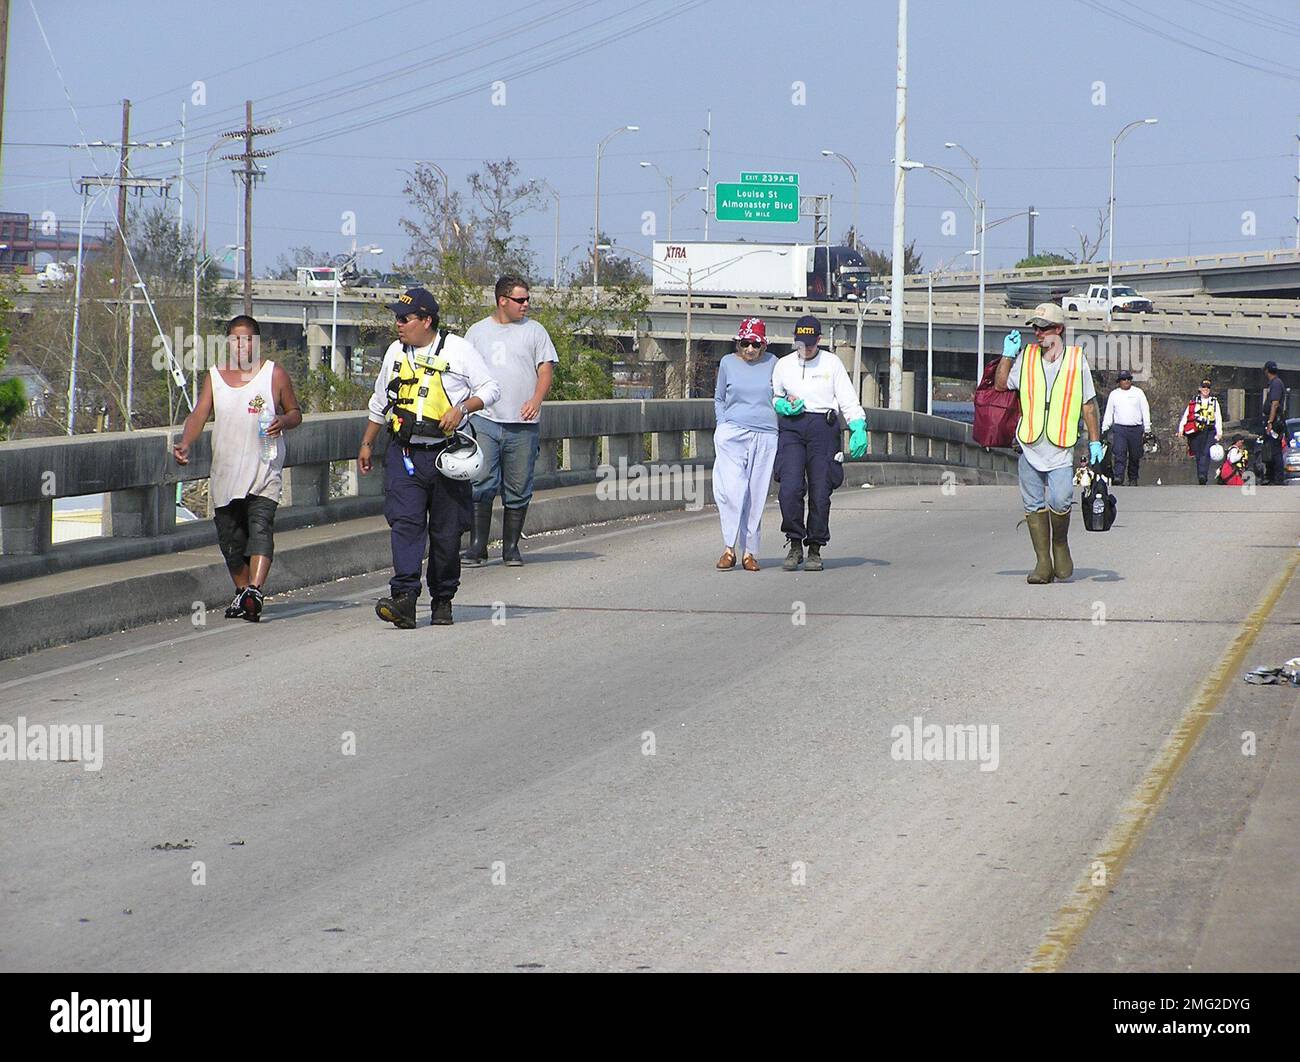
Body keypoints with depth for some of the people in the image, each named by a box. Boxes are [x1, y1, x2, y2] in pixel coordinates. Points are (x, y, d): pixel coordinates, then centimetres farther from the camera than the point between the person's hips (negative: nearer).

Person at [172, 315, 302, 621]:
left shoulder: (274, 374, 3)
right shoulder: (214, 376, 10)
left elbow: (295, 411, 10)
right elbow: (199, 415, 2)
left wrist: (284, 421, -13)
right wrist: (185, 444, -16)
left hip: (264, 471, -4)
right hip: (225, 472, 4)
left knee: (260, 527, -19)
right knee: (230, 536, 9)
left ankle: (255, 591, -32)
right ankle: (241, 591, 27)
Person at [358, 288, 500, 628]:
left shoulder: (458, 350, -2)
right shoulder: (395, 352, 12)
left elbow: (490, 388, 2)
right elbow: (380, 401, 24)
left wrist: (462, 409, -15)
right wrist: (367, 444, 25)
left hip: (447, 454, -2)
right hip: (404, 453, 3)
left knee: (446, 530, 3)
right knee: (405, 523, -14)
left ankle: (443, 600, 17)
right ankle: (405, 599, -24)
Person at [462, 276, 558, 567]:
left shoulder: (534, 331, 9)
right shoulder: (478, 332, 12)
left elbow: (546, 368, 4)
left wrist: (536, 400, -12)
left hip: (523, 424, 0)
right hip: (484, 420, 0)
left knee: (518, 490, 3)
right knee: (482, 484, -10)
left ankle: (511, 547, 11)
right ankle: (477, 545, -7)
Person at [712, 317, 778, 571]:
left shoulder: (772, 363, 8)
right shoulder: (727, 363, 8)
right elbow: (719, 398, 17)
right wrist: (722, 426, 7)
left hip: (765, 436, 1)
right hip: (732, 433, -1)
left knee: (756, 495, 2)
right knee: (732, 489, -16)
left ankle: (749, 552, 8)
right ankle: (729, 548, -11)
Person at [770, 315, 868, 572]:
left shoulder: (832, 364, 9)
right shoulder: (784, 365, 13)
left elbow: (848, 400, 6)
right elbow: (772, 397, 22)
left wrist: (858, 427, -8)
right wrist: (783, 406, -1)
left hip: (823, 427, -1)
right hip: (791, 428, 1)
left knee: (820, 491, -4)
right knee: (790, 488, -16)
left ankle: (815, 549, 7)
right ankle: (794, 545, -4)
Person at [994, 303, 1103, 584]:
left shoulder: (1077, 359, 5)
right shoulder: (1026, 356, 9)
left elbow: (1089, 404, 11)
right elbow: (1001, 384, 10)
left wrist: (1094, 442, 8)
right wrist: (1008, 355, 2)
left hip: (1061, 448, -2)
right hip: (1029, 447, 2)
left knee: (1060, 502, -17)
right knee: (1034, 505, 3)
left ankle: (1060, 545, 10)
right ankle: (1043, 563, 10)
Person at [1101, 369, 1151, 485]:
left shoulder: (1138, 392, 8)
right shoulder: (1114, 394, 12)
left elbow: (1145, 410, 7)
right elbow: (1108, 413, 15)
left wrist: (1147, 428, 0)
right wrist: (1104, 429, 8)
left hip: (1136, 428, 0)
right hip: (1119, 428, 0)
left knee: (1135, 456, 3)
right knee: (1119, 454, -15)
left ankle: (1133, 479, 14)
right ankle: (1118, 478, -23)